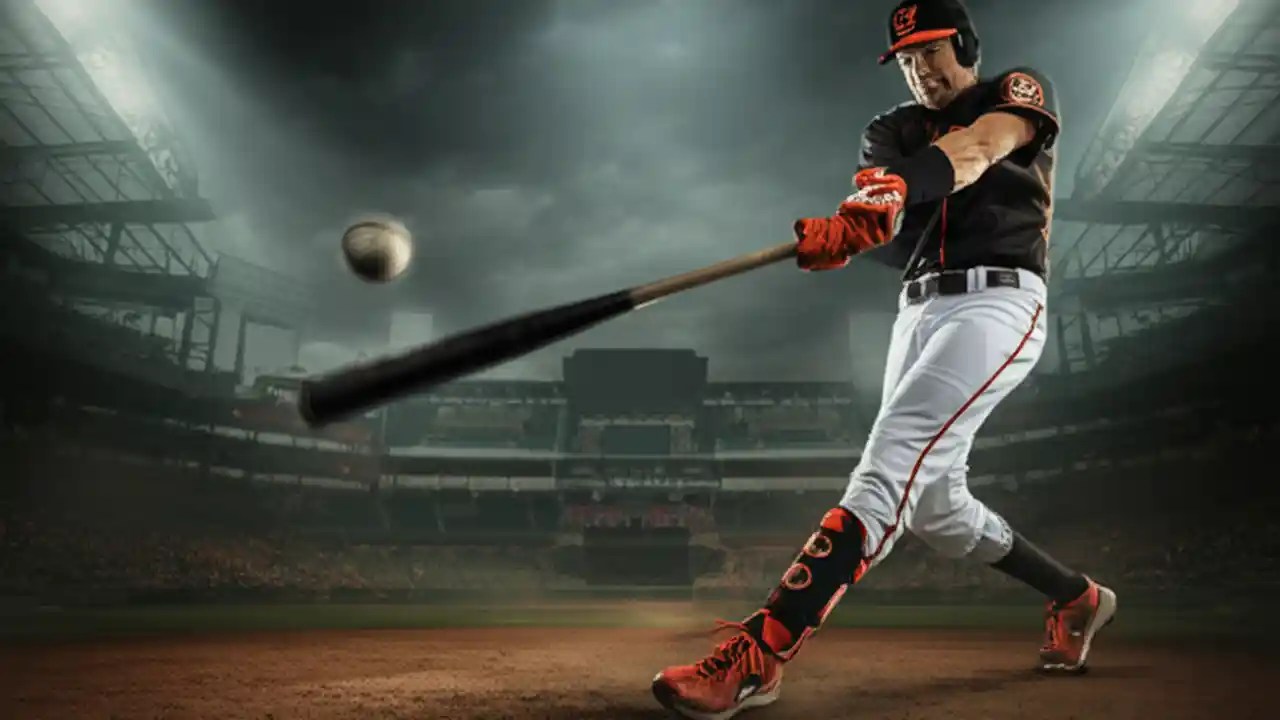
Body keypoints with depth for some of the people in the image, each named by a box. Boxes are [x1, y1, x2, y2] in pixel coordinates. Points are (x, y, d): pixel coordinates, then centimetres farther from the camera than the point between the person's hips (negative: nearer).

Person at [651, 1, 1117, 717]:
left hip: (996, 302, -7)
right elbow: (880, 220, -4)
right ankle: (1077, 599, 31)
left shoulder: (1022, 91, 6)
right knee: (931, 502, 9)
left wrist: (906, 182, -41)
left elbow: (975, 149, -20)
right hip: (919, 308, 7)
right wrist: (845, 226, -30)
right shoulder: (895, 130, 18)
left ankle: (755, 658, -31)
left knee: (890, 470, -23)